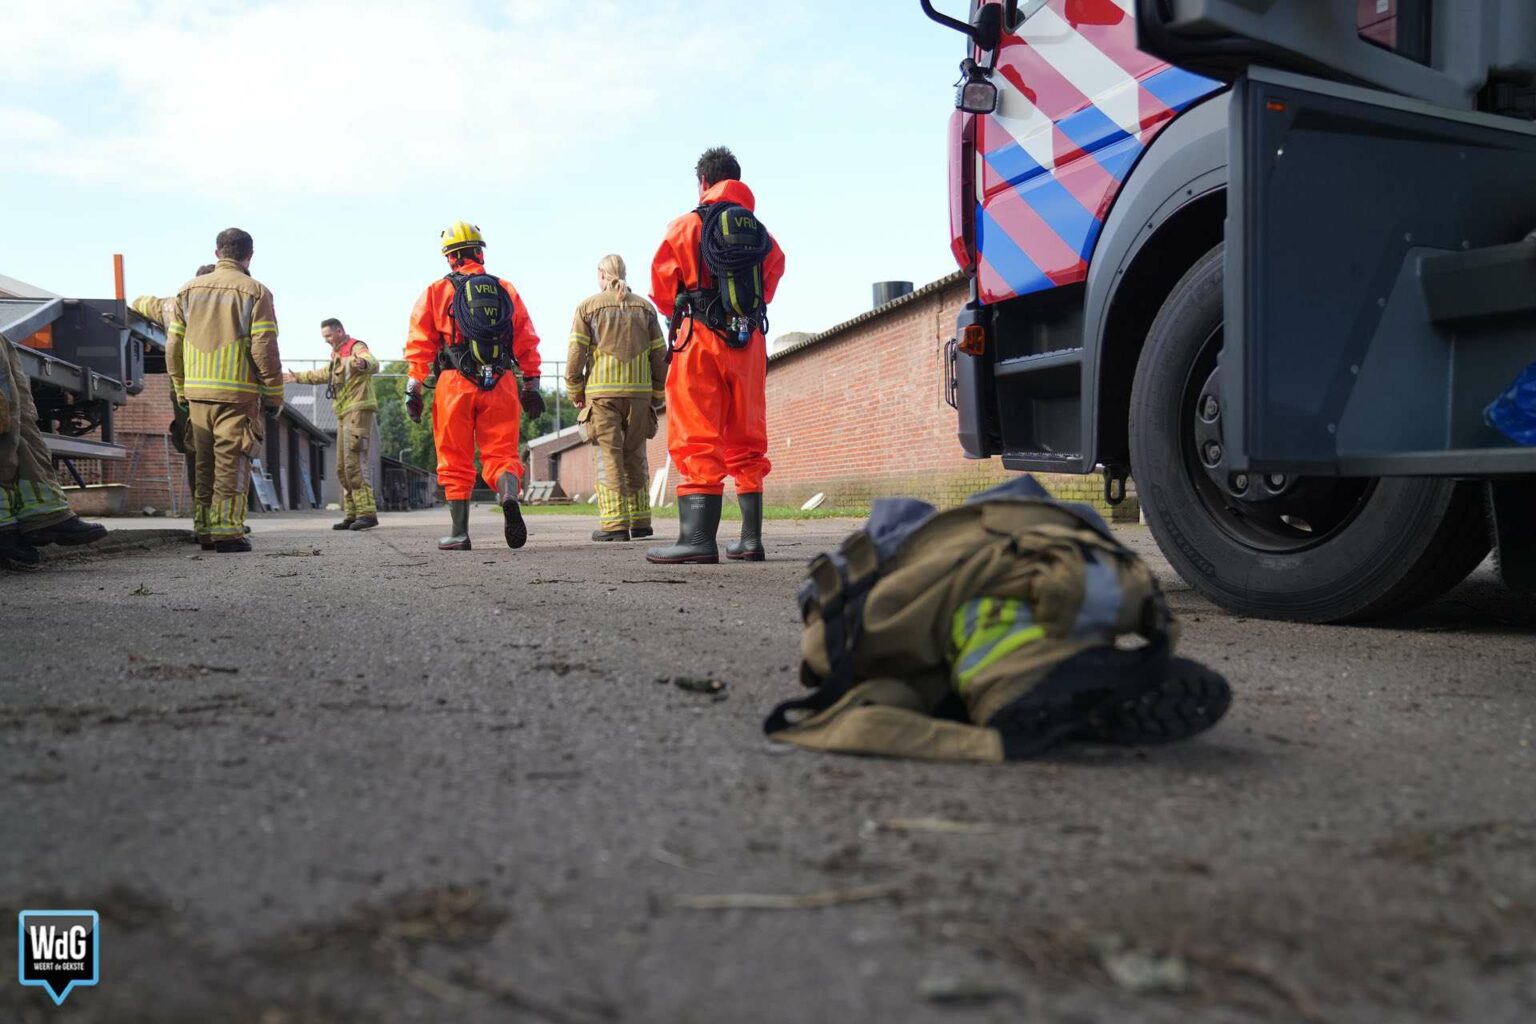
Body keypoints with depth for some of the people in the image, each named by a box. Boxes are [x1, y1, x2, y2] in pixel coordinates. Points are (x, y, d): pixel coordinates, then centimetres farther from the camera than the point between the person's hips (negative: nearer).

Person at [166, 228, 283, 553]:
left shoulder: (189, 290, 12)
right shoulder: (254, 291, -4)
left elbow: (173, 345, 11)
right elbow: (264, 348, -10)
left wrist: (181, 389, 18)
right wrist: (275, 393, -3)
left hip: (197, 392, 5)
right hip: (238, 393, -5)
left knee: (205, 463, 13)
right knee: (232, 462, -4)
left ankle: (205, 529, 17)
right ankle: (227, 531, -9)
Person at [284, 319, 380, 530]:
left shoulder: (356, 348, -6)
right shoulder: (339, 355, 24)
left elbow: (373, 363, -30)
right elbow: (323, 375, 43)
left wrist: (362, 364, -53)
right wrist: (297, 377, 48)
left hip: (358, 411, -10)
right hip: (344, 415, 10)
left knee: (355, 463, -18)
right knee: (343, 467, 7)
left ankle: (367, 513, -21)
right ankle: (352, 515, 9)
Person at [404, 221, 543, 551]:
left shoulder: (436, 292, 5)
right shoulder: (506, 290, 11)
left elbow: (420, 346, 2)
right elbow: (527, 342, 9)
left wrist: (414, 390, 5)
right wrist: (531, 386, 13)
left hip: (455, 384, -1)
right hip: (501, 385, 1)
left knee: (456, 462, 6)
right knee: (502, 453, 4)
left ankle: (459, 533, 7)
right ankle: (510, 497, -27)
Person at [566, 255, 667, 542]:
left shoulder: (588, 306, 2)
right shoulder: (645, 307, 11)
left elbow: (575, 354, -4)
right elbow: (659, 354, 8)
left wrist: (574, 392, 6)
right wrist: (658, 395, 14)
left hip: (602, 391, -3)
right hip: (639, 391, 3)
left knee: (609, 455, -2)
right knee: (635, 456, 12)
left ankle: (614, 523, -9)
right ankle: (640, 522, 13)